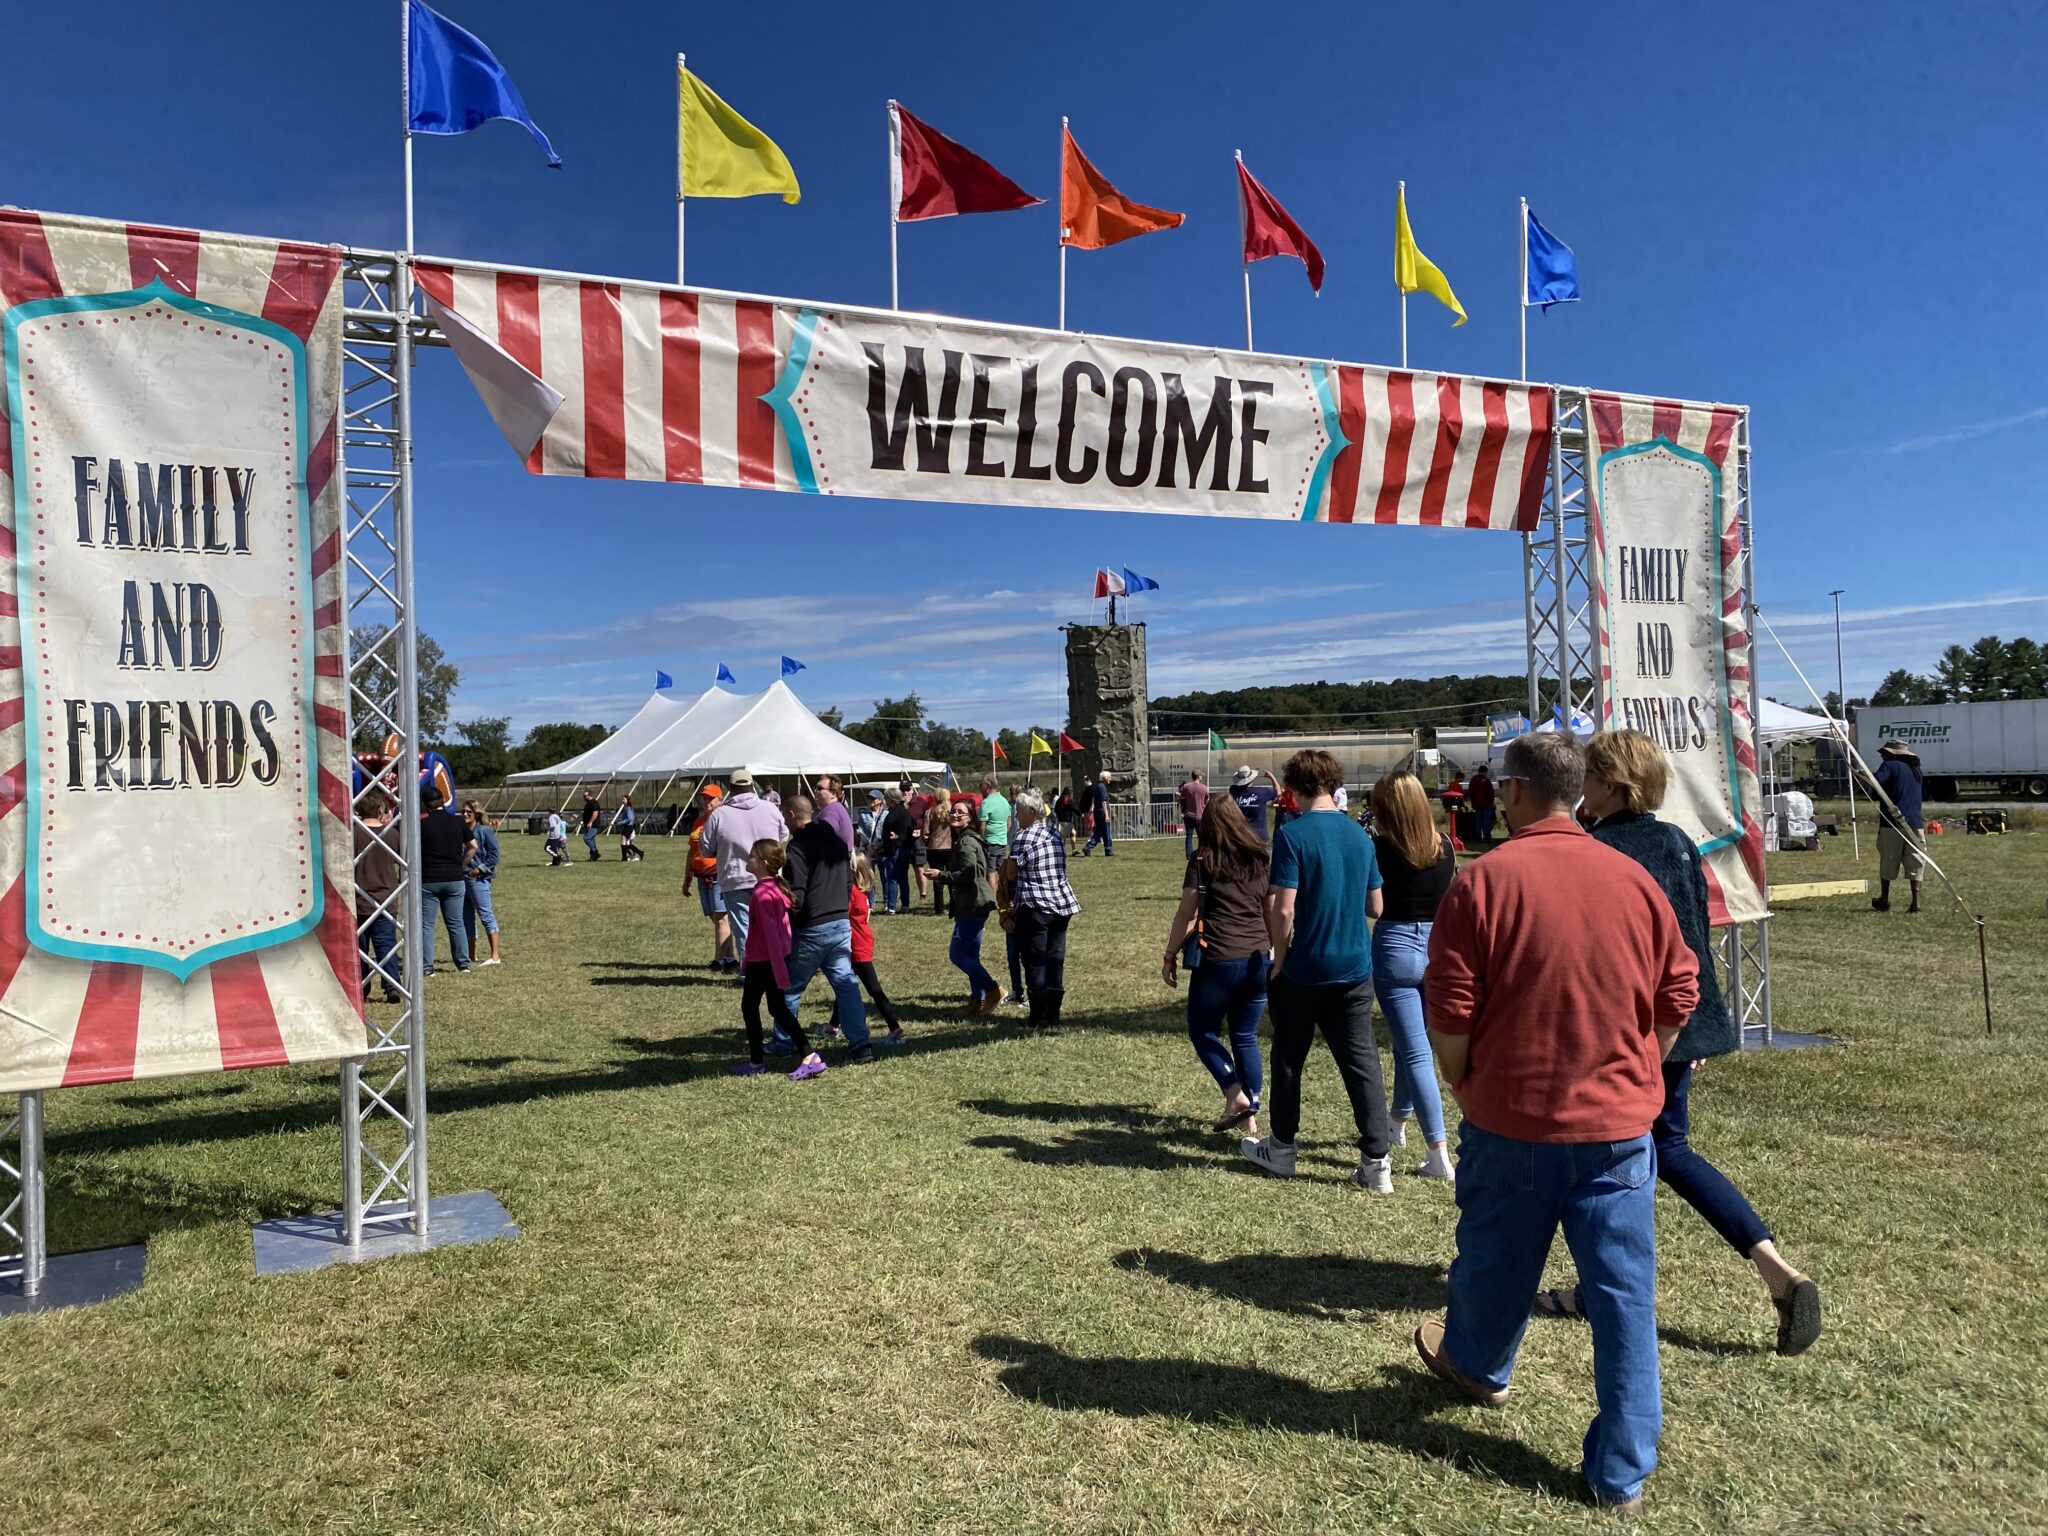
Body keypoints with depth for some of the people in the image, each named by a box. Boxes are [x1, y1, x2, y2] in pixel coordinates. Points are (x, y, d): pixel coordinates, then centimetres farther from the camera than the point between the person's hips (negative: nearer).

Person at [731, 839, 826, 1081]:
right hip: (775, 959, 9)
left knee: (749, 1006, 10)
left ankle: (756, 1062, 21)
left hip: (762, 961, -8)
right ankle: (809, 1056, 6)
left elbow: (771, 933, -24)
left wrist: (780, 973, -24)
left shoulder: (762, 894, -22)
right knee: (778, 1008, 13)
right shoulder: (777, 887, 6)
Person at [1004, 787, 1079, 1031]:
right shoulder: (1055, 833, 11)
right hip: (1061, 903, 7)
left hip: (1034, 907, -7)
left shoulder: (1023, 838, -10)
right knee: (1056, 961, 9)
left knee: (1035, 964, 1)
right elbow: (1060, 868, 14)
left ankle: (1039, 1018, 5)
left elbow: (1011, 873, -5)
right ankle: (1053, 1016, 14)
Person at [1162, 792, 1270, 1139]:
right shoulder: (1262, 858, 8)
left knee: (1203, 1031, 12)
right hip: (1259, 959, 5)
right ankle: (1250, 1115, 12)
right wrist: (1271, 948, 24)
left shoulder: (1202, 860, -4)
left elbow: (1186, 914, -4)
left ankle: (1235, 1094, -5)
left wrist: (1170, 956, 3)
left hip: (1217, 959, -4)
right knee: (1246, 1036, 14)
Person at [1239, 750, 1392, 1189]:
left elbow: (1283, 910, -18)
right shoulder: (1360, 835, 4)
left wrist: (1279, 960, -4)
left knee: (1289, 1059, 12)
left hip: (1304, 969, -4)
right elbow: (1375, 907, 10)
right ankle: (1376, 1162, 6)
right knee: (1362, 1061, 7)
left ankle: (1280, 1151, 25)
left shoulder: (1292, 834, -14)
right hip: (1355, 967, 4)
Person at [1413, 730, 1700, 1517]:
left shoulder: (1483, 880, -13)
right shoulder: (1634, 880, -1)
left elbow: (1449, 1017, -12)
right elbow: (1679, 999, 6)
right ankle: (1623, 1471, 16)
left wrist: (1464, 1089, 5)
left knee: (1496, 1260, 21)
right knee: (1625, 1293, 9)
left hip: (1511, 1120, -2)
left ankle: (1476, 1363, 47)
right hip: (1620, 1125, 2)